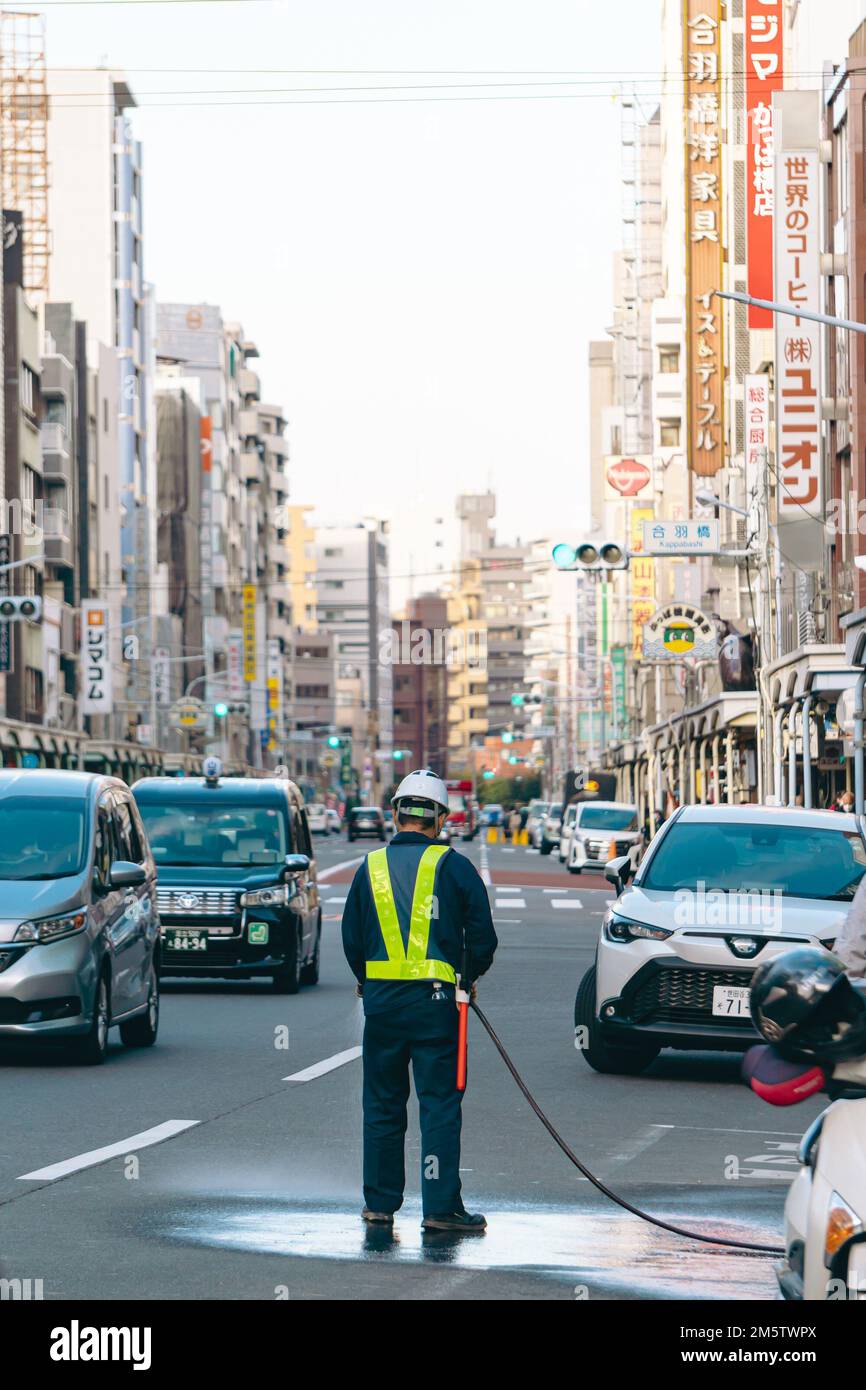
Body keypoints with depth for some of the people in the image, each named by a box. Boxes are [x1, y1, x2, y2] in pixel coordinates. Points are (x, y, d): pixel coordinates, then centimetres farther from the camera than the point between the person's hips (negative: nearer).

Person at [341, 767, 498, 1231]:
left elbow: (351, 940, 10)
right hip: (435, 1001, -3)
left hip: (381, 1000, 3)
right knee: (440, 1104, -1)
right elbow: (482, 936, -2)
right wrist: (468, 977, 15)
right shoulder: (453, 867, -3)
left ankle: (380, 1202, 18)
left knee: (382, 1103, 13)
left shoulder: (370, 868, 5)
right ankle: (441, 1207, -4)